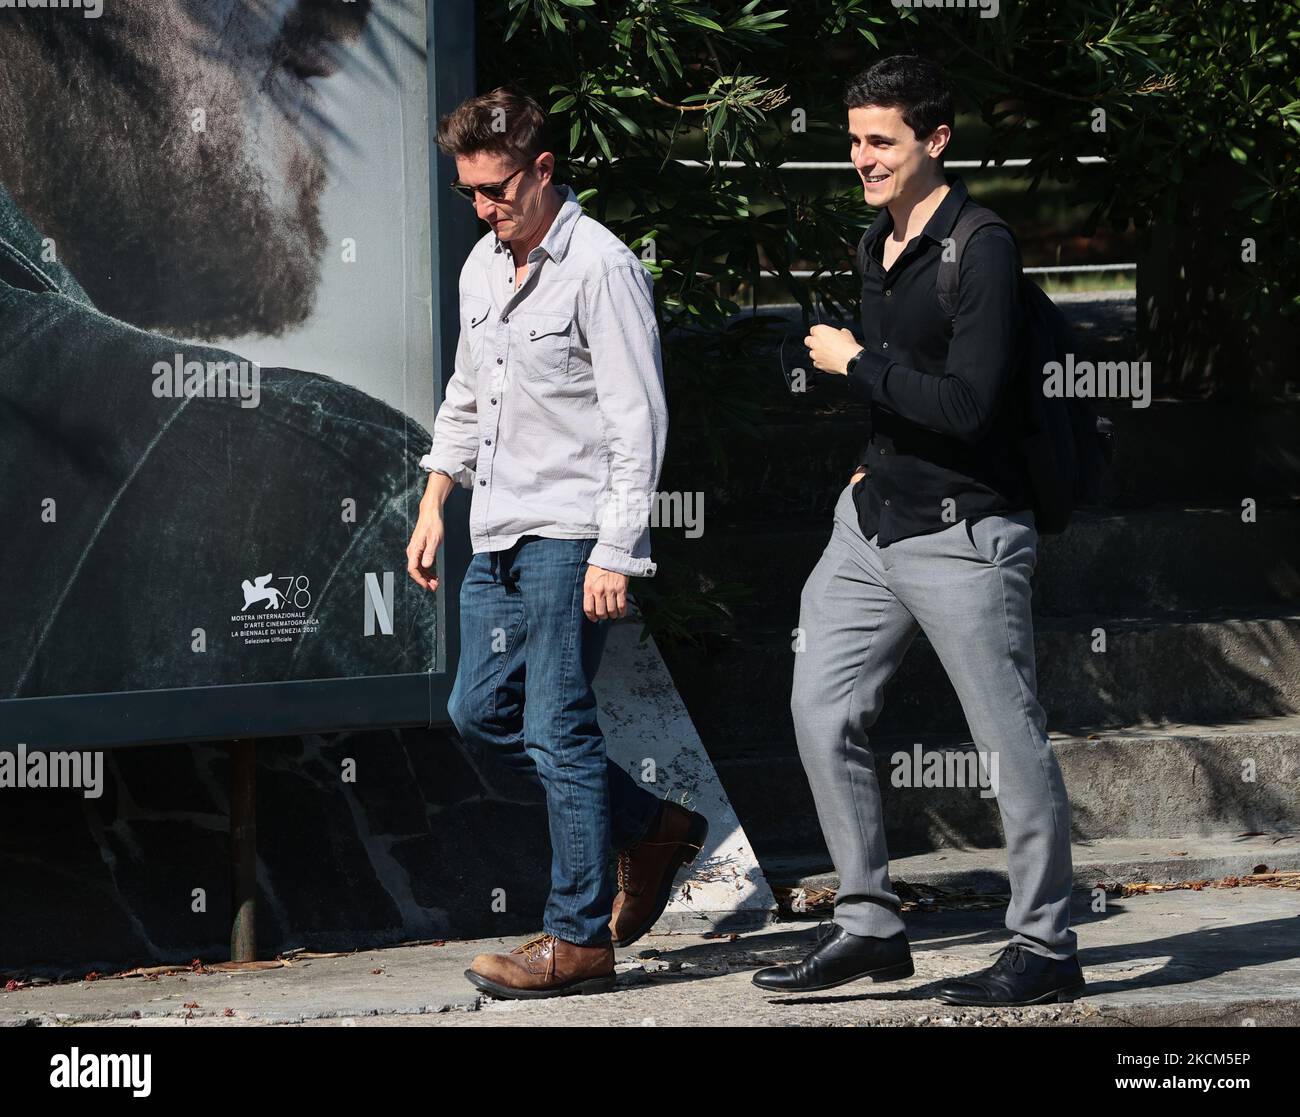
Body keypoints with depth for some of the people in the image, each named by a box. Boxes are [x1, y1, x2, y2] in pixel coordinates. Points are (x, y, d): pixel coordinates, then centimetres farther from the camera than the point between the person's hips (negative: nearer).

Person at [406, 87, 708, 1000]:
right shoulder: (484, 265, 13)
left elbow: (638, 421, -16)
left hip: (570, 537, -9)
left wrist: (615, 553, -21)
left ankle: (580, 939, -2)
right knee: (481, 713, 11)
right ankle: (653, 830, 24)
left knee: (558, 731, -8)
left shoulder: (602, 268, -14)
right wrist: (435, 505, 18)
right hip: (500, 537, 9)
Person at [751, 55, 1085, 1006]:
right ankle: (869, 926, 12)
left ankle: (1046, 948, 6)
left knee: (1012, 742, -2)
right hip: (875, 519, 9)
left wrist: (855, 364, -15)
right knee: (823, 712, 4)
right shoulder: (879, 246, 11)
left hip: (962, 534, -9)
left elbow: (968, 404, -23)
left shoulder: (982, 252, -15)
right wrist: (878, 461, 15)